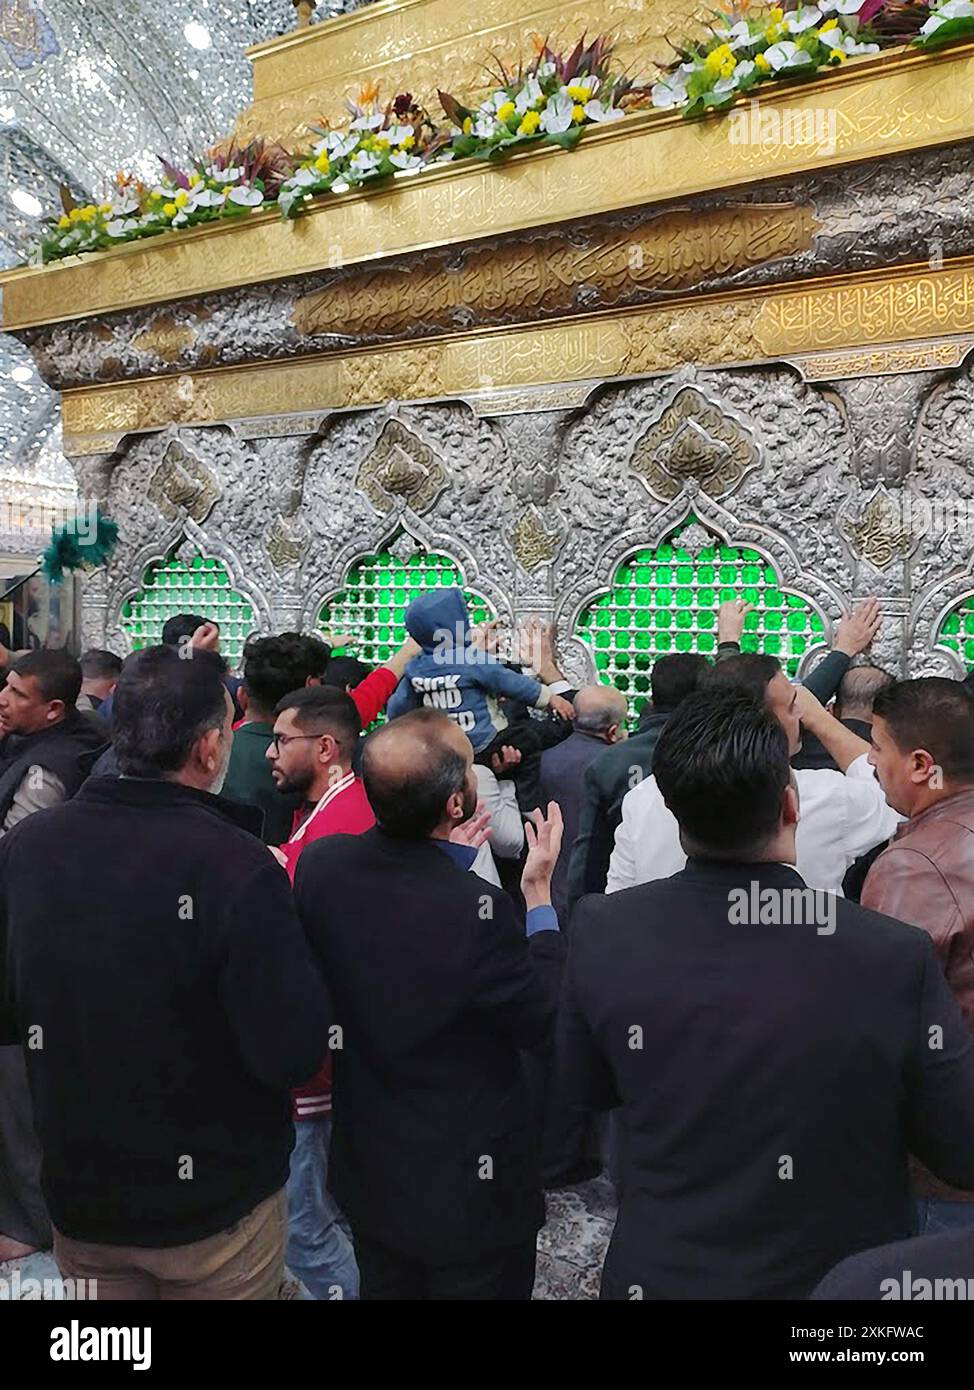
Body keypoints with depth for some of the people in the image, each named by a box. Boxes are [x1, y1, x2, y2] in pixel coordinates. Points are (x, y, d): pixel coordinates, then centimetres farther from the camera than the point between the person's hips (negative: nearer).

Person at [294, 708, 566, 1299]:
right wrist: (539, 892, -11)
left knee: (384, 1284, 27)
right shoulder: (476, 909, -33)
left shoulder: (318, 862, -16)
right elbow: (545, 1023, -17)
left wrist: (448, 857, 0)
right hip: (468, 1190, -5)